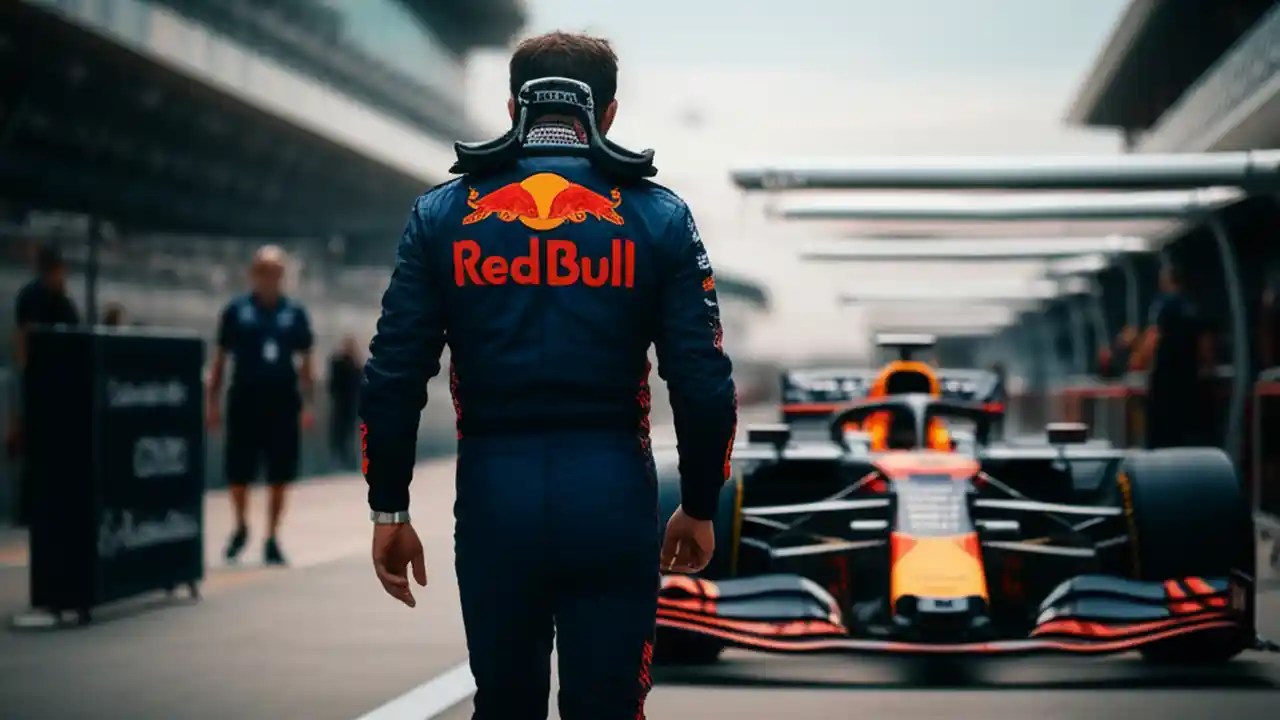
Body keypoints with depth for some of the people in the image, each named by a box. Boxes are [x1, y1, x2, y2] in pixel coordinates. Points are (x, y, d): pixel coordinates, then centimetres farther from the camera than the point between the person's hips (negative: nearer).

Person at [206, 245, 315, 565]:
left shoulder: (295, 312, 3)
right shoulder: (237, 310, 0)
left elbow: (305, 360, 8)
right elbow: (220, 357, 5)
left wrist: (307, 404, 2)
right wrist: (214, 401, 1)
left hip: (283, 402, 1)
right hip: (244, 400, -1)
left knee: (279, 478, 2)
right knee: (238, 473, 3)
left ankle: (272, 539, 14)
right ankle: (241, 528, 28)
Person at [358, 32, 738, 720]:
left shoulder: (442, 213, 3)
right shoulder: (657, 217, 0)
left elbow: (393, 379, -1)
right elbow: (704, 385, -4)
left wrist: (389, 510, 8)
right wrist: (699, 508, 9)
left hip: (494, 494, 1)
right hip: (611, 496, -1)